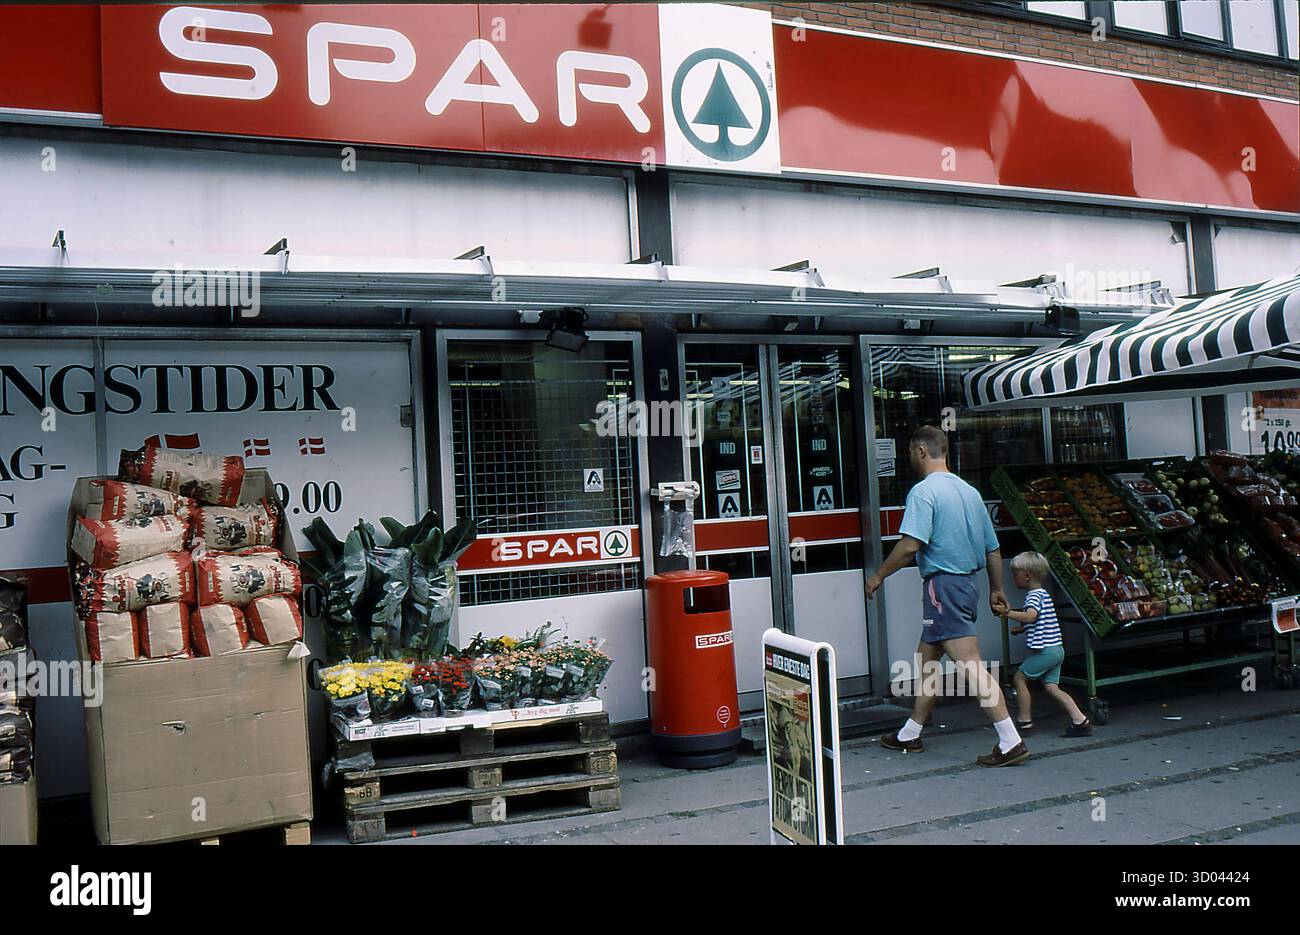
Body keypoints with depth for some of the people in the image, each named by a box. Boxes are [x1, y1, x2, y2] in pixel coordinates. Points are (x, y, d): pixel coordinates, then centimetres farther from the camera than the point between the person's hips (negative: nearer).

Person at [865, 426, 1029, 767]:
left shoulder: (924, 491, -12)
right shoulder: (970, 491, 12)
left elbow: (910, 546, -21)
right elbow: (993, 549, 15)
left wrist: (878, 576, -9)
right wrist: (996, 590, 25)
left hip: (942, 585, -9)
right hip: (967, 582, 9)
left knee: (971, 666, -9)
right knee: (926, 658, 18)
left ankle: (1011, 743, -9)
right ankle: (909, 735, 29)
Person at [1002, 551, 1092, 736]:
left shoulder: (1034, 596, -13)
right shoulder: (1044, 594, 18)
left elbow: (1030, 616, -32)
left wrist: (1008, 613, -26)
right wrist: (1021, 629, 23)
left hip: (1044, 650, -9)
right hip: (1056, 649, 9)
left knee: (1020, 678, 3)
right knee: (1051, 686, 8)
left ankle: (1024, 720, 8)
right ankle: (1080, 721, 1)